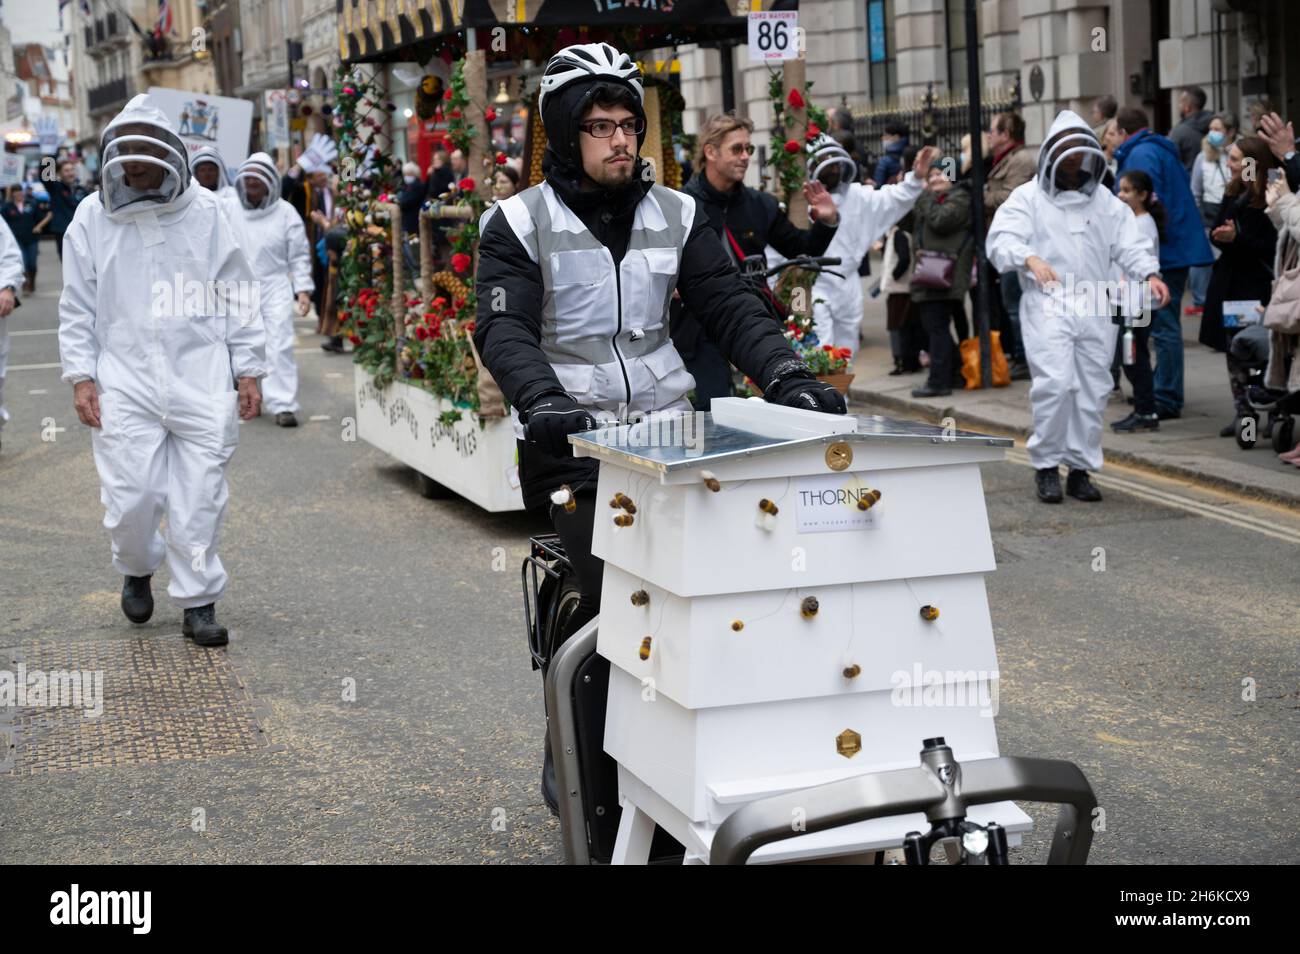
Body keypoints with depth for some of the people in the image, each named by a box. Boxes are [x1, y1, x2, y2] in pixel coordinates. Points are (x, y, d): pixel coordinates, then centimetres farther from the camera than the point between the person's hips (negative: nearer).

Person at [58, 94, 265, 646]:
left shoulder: (204, 212, 4)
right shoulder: (92, 220, 6)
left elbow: (236, 296, 8)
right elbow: (77, 309, 10)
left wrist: (248, 370, 5)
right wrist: (81, 377, 2)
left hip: (202, 379, 0)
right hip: (124, 382, 1)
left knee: (199, 498, -1)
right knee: (130, 498, -1)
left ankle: (199, 601, 14)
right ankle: (137, 569, 30)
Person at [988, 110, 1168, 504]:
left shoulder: (1105, 201, 16)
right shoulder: (1028, 197, 4)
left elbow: (1130, 243, 10)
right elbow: (1002, 240, -9)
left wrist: (1149, 273, -10)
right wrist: (1030, 258, -30)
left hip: (1095, 308, 5)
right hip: (1047, 306, -4)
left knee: (1093, 390, 5)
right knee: (1054, 383, -16)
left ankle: (1080, 468, 16)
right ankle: (1045, 465, -2)